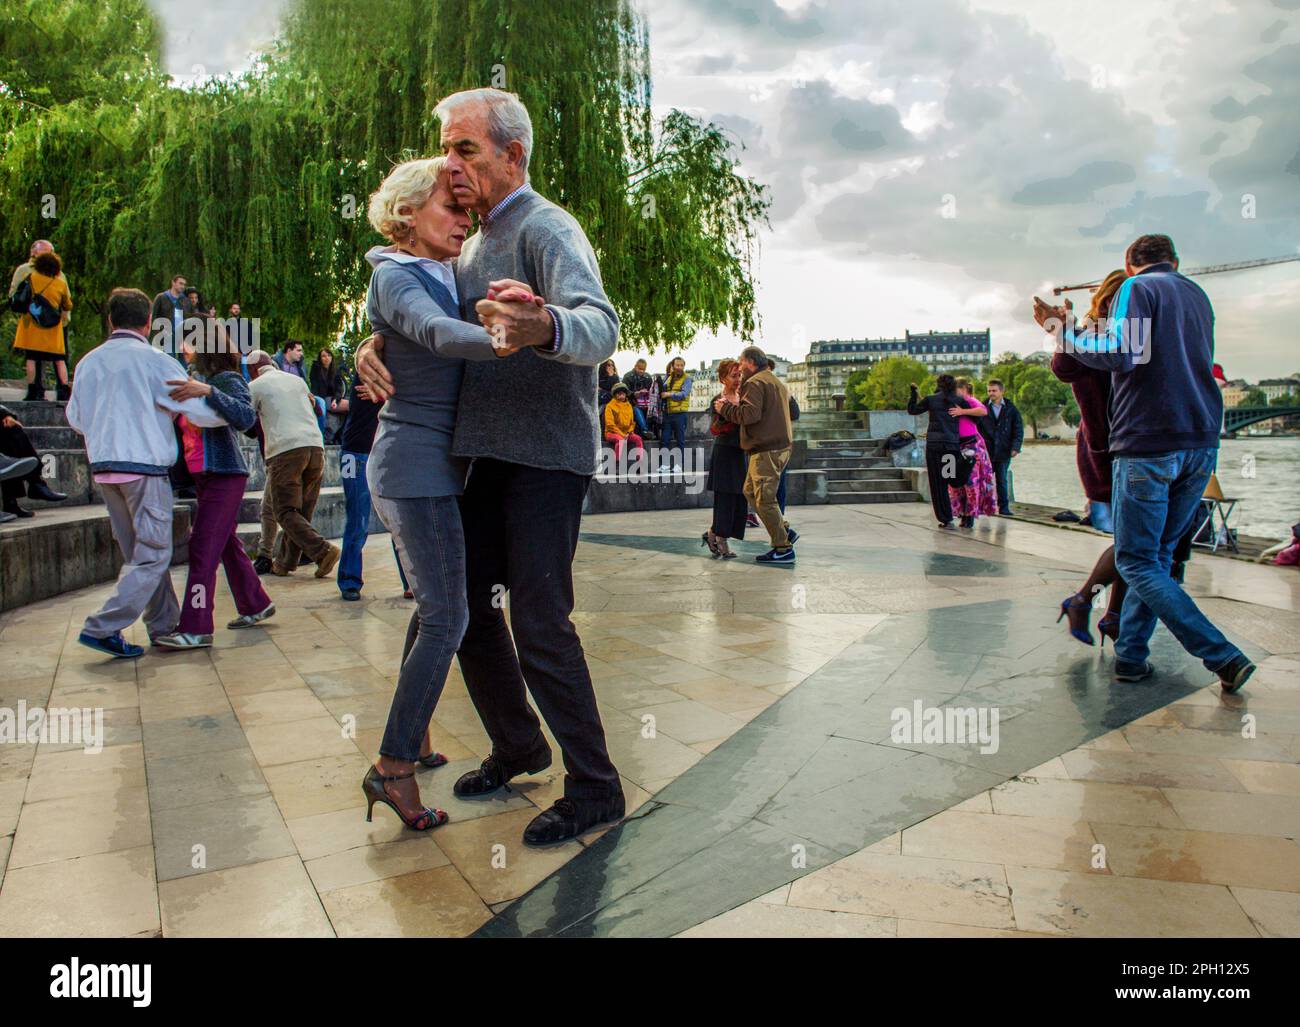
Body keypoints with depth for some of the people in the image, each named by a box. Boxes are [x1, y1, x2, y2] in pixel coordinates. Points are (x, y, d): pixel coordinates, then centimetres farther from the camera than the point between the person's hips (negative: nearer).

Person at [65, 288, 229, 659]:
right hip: (145, 465, -7)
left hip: (103, 468, 7)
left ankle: (164, 624, 22)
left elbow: (75, 417, 18)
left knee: (141, 552, 15)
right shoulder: (155, 360, -8)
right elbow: (197, 411, -10)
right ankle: (102, 628, -6)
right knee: (153, 554, 0)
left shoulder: (89, 361, 8)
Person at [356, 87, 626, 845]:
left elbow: (601, 327, -30)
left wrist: (545, 328, -53)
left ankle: (595, 788, 3)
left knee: (541, 621, -11)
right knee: (467, 602, 13)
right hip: (486, 459, 9)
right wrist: (375, 347, -6)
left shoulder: (548, 230, -12)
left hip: (547, 461, -9)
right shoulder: (476, 245, 18)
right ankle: (519, 747, 30)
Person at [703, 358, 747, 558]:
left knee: (740, 500, 6)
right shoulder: (717, 401, -6)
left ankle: (712, 534, 20)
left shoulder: (743, 396, 9)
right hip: (725, 452, -6)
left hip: (741, 453, 6)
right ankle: (721, 544, 5)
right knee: (726, 498, -5)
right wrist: (721, 413, -30)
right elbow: (714, 430, -13)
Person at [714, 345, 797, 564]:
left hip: (766, 450, -10)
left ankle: (783, 548, -3)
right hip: (781, 445, 10)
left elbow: (751, 414, -22)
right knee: (750, 491, 17)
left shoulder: (754, 383, -9)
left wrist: (726, 408, -7)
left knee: (764, 499, -6)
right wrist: (736, 406, 19)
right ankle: (785, 532, 14)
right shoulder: (777, 382, 23)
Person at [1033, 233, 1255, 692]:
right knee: (1158, 555, 15)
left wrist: (1062, 329, -9)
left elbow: (1122, 354, -20)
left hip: (1149, 443, -7)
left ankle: (1224, 657, -7)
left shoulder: (1137, 289, -3)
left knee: (1137, 562, -1)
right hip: (1202, 443, 7)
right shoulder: (1198, 295, 19)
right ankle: (1130, 653, 15)